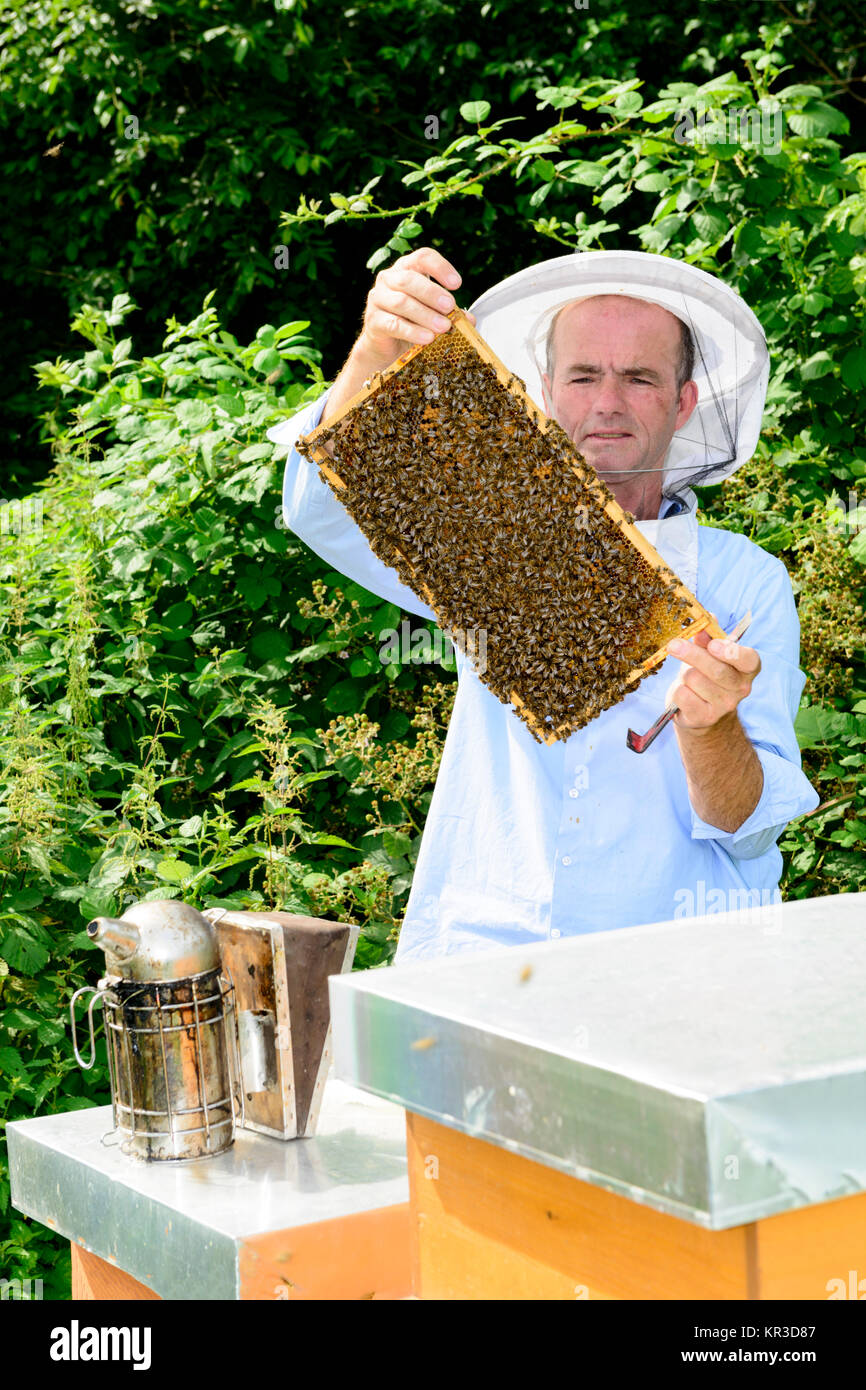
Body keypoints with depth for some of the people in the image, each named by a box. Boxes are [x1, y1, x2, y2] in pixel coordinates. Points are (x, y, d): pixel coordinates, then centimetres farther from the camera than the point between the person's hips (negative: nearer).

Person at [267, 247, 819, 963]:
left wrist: (709, 726, -21)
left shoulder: (748, 581, 8)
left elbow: (749, 828, 1)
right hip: (485, 945, 1)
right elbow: (327, 507, -3)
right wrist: (376, 352, -19)